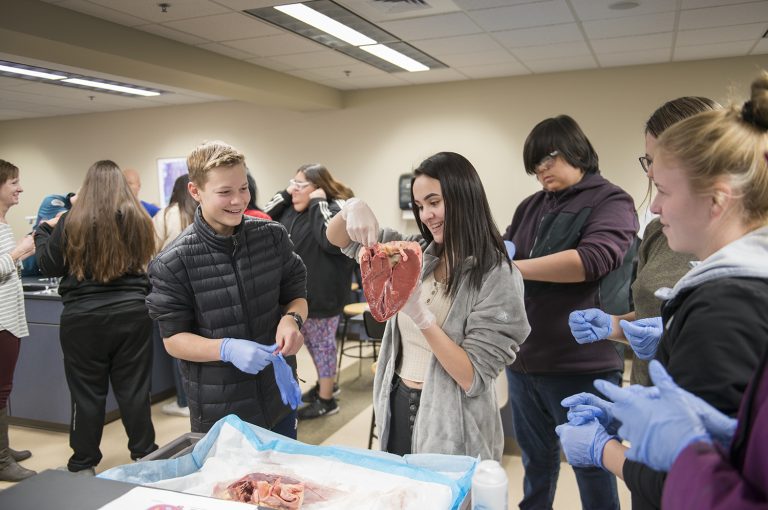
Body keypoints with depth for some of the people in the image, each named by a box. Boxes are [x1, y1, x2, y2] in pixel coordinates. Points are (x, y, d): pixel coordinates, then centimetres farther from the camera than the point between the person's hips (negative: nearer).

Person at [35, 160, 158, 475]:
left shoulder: (72, 222, -8)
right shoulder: (137, 219, -1)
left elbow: (49, 266, 3)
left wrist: (45, 230, 17)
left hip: (83, 318, -1)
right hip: (132, 314, 2)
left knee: (87, 393, 10)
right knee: (134, 389, 11)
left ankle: (84, 465, 21)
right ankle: (144, 454, 23)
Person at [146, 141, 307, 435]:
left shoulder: (273, 237, -5)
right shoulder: (174, 262, -14)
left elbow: (296, 295, 4)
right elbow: (173, 339, -10)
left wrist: (292, 319, -18)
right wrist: (227, 349, -27)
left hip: (280, 396, 4)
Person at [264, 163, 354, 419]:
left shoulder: (336, 209, -17)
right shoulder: (291, 209, 5)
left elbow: (332, 240, -33)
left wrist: (318, 203, -26)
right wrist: (285, 194, -2)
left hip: (321, 295, -8)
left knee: (323, 343, 7)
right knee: (311, 342, 22)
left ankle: (327, 399, 22)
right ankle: (325, 384, 42)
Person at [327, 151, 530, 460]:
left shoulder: (497, 276, -16)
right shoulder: (416, 253, 1)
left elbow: (474, 379, -20)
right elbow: (337, 238, 5)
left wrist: (422, 316, -30)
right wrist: (352, 208, -17)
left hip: (450, 427, -5)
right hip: (397, 405, 6)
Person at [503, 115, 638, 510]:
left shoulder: (611, 202, -7)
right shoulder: (531, 206, 12)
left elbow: (593, 259, -24)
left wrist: (512, 267, -22)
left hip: (580, 366, -6)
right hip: (523, 360, 6)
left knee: (592, 467, 12)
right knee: (535, 461, 21)